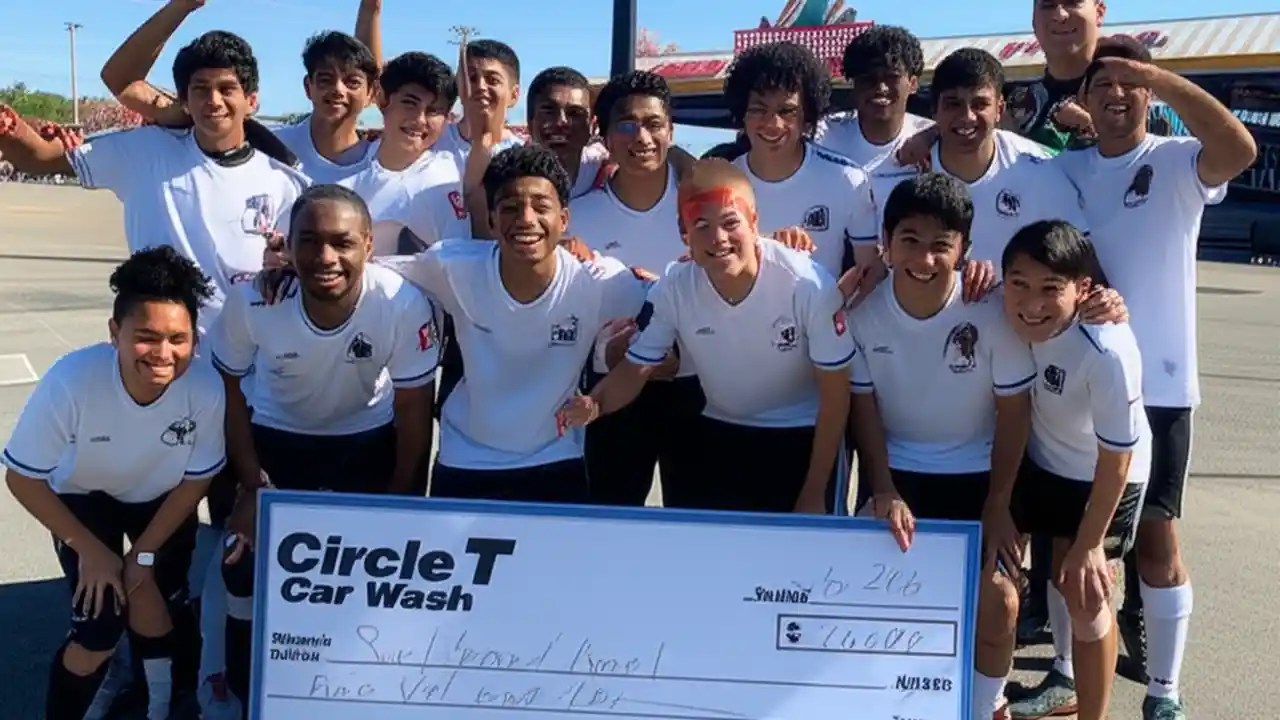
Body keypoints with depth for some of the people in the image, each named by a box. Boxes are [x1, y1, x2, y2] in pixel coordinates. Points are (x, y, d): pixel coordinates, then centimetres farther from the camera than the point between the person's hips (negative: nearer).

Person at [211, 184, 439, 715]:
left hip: (369, 440, 0)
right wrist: (252, 485, -11)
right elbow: (229, 390, -11)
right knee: (246, 564, -4)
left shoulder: (404, 305, -32)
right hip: (276, 436, 1)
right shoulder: (253, 302, -30)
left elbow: (413, 407, -17)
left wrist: (399, 501, -10)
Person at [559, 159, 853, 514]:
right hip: (718, 435, 2)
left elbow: (835, 394, -16)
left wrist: (814, 495, -12)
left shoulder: (809, 285, -26)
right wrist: (594, 404, -32)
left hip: (802, 437, -2)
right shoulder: (673, 289, -19)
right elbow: (636, 368, -8)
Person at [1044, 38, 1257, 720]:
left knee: (1156, 536, 5)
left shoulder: (1177, 163, -6)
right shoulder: (1063, 169, 7)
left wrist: (1158, 76, -26)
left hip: (1157, 382, -3)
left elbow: (1240, 149, -27)